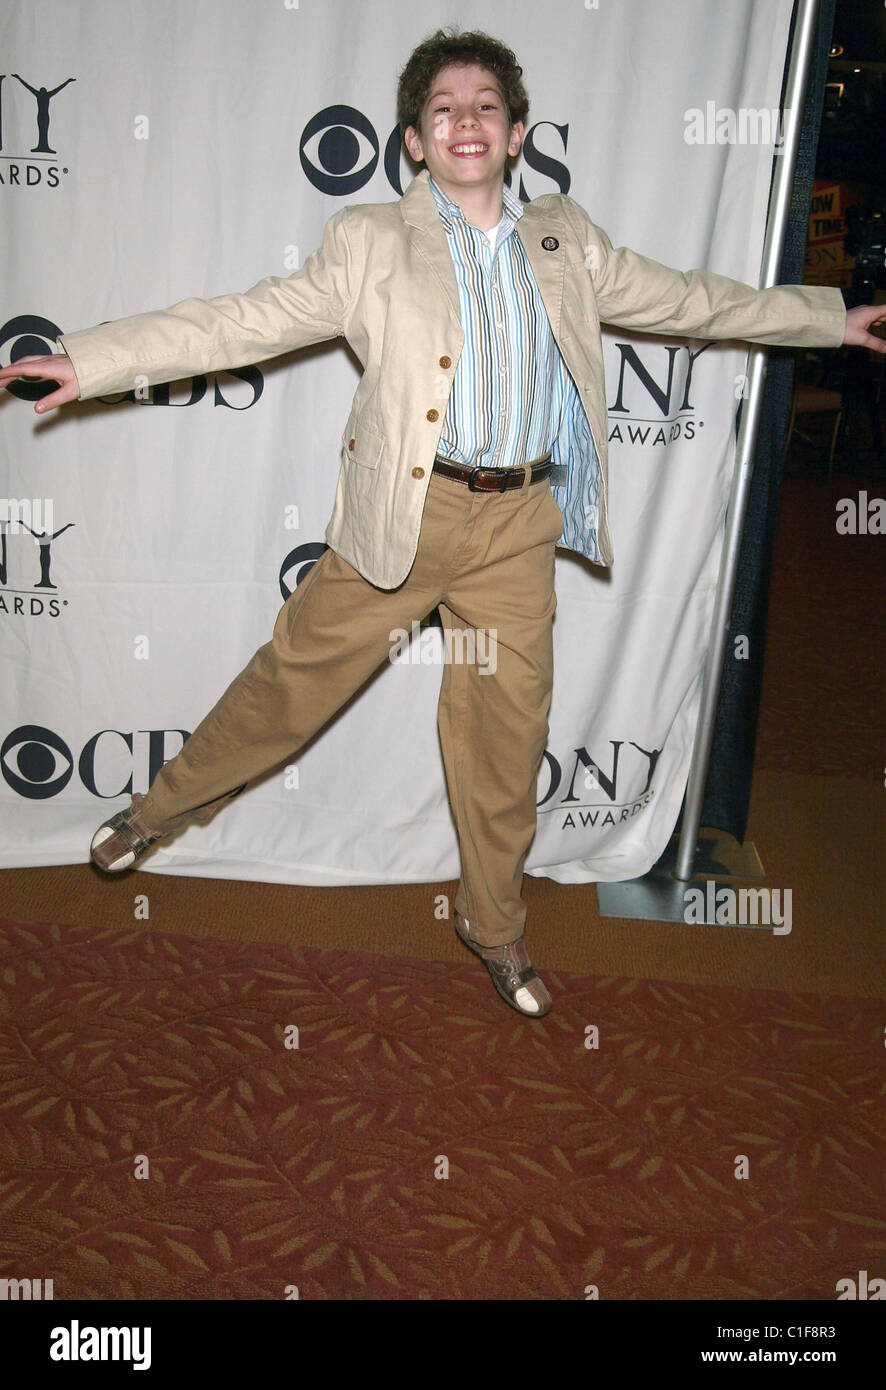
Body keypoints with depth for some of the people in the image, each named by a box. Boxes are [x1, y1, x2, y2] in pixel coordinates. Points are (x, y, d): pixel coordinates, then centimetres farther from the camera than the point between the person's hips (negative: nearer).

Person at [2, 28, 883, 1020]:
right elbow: (245, 322, -3)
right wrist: (90, 363, -9)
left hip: (521, 525, 3)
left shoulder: (565, 242, 11)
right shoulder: (369, 242, 1)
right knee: (296, 678, 5)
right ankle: (164, 808, 32)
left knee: (506, 728, 9)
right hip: (405, 514, -2)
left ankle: (493, 925, 30)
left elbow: (690, 301, 19)